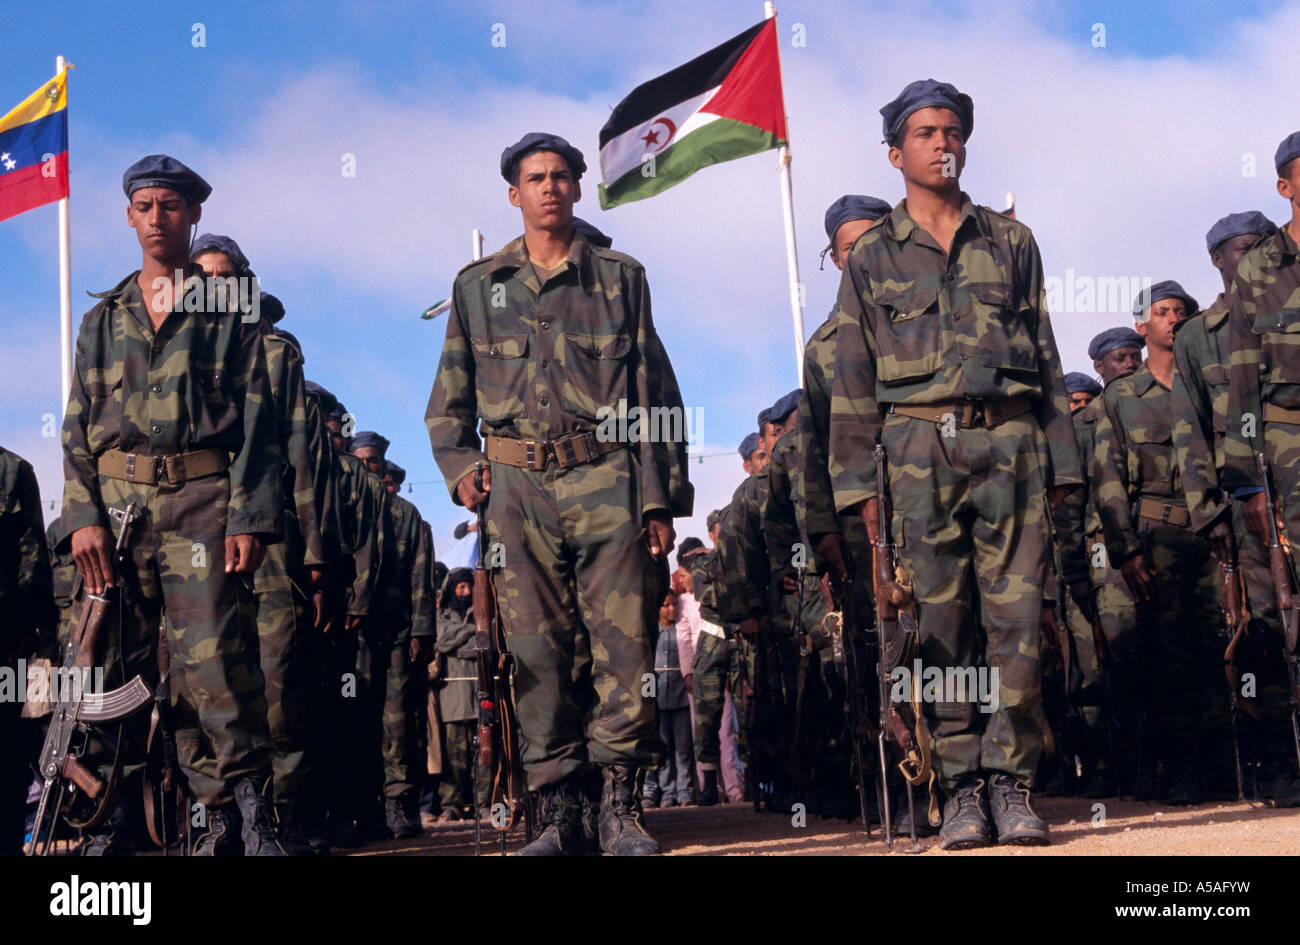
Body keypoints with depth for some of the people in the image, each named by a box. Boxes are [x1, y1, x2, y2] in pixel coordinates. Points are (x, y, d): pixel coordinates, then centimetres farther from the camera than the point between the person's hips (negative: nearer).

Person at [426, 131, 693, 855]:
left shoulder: (620, 278, 13)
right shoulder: (478, 286, 16)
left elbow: (658, 396, 9)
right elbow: (448, 400, 20)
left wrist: (661, 498, 2)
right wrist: (459, 465, 2)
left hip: (608, 479, -1)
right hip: (517, 486, 1)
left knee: (624, 645, -6)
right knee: (540, 652, -1)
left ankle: (619, 806, 1)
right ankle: (563, 811, 5)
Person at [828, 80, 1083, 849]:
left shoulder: (1011, 242, 16)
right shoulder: (871, 259, 12)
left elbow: (1046, 357, 15)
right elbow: (853, 382, 10)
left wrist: (1062, 460, 7)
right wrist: (858, 481, 1)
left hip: (1010, 442, 1)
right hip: (919, 447, -1)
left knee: (1018, 617, -5)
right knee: (941, 623, -2)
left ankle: (1011, 784, 2)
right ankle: (962, 791, 4)